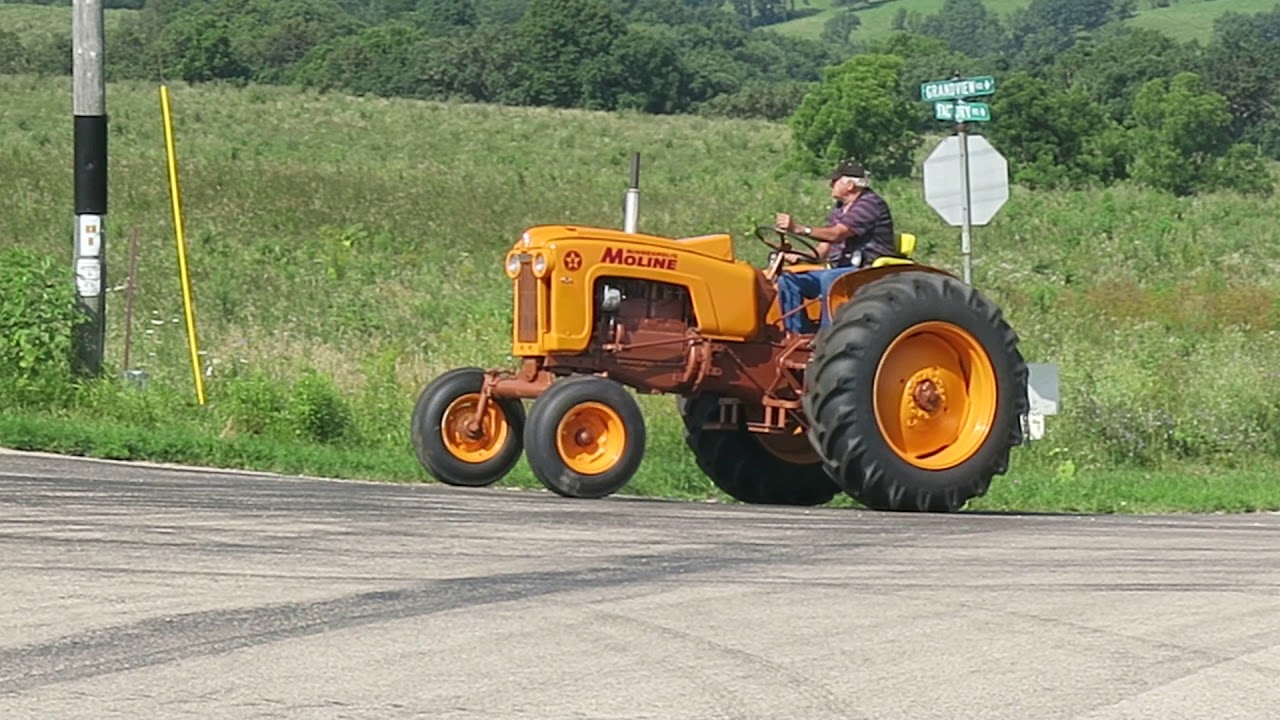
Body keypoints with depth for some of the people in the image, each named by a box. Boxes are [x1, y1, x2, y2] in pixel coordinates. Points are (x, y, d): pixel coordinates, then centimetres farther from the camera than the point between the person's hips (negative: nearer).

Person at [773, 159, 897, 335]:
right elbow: (825, 246, 14)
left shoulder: (870, 204, -12)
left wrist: (798, 229, -32)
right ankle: (798, 334, -12)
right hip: (839, 270, 9)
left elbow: (836, 234, -24)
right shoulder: (839, 209, 18)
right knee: (788, 280, -7)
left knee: (829, 279, -38)